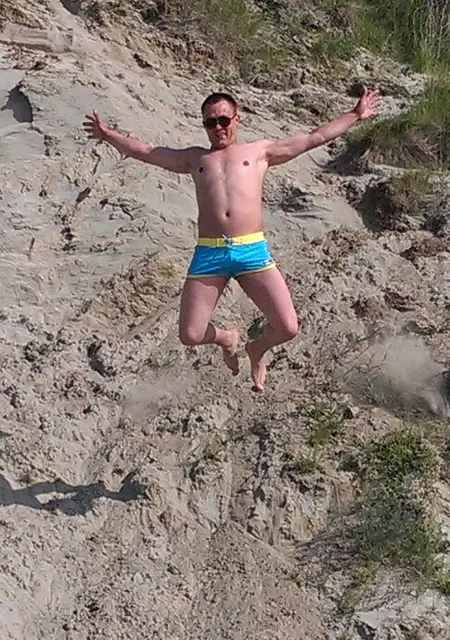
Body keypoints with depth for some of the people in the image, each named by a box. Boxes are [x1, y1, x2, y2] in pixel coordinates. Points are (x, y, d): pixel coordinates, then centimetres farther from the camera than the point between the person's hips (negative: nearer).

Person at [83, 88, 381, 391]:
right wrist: (108, 135, 28)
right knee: (191, 335, -5)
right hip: (208, 254, 1)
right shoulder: (194, 157, 23)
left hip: (253, 250, -1)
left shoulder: (260, 150, 19)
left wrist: (356, 116, 19)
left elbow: (313, 138, 19)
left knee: (288, 327, -10)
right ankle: (226, 337, 32)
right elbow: (146, 151, 28)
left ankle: (257, 349, 27)